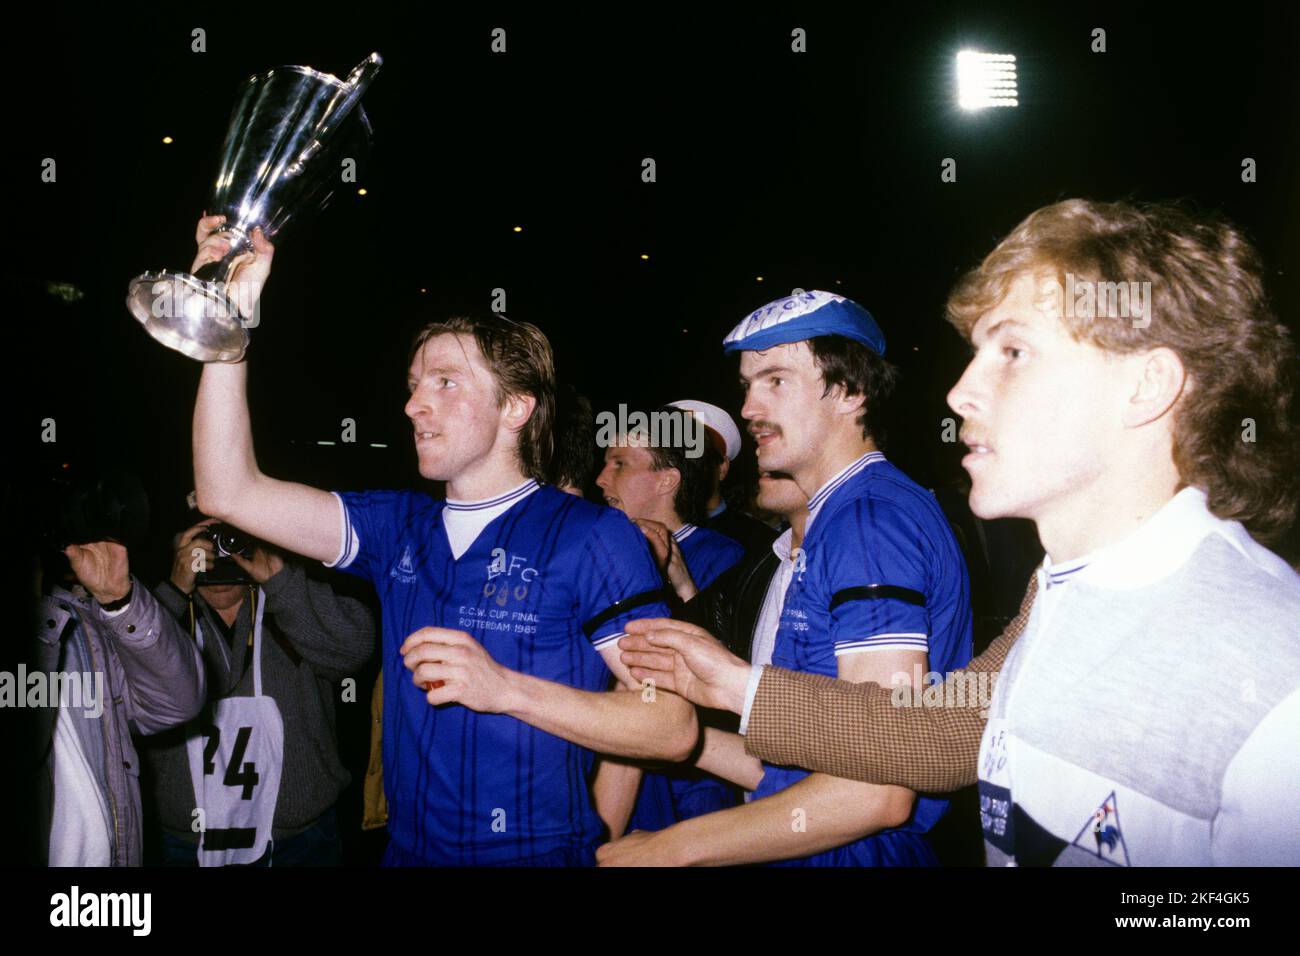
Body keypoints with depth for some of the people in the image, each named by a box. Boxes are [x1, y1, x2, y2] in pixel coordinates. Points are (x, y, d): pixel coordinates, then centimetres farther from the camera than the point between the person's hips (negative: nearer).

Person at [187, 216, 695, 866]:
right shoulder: (398, 528, 4)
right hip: (409, 849, 5)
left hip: (542, 852, -5)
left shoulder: (591, 538, -13)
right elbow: (230, 493, -5)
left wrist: (507, 689, -27)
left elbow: (675, 727, -18)